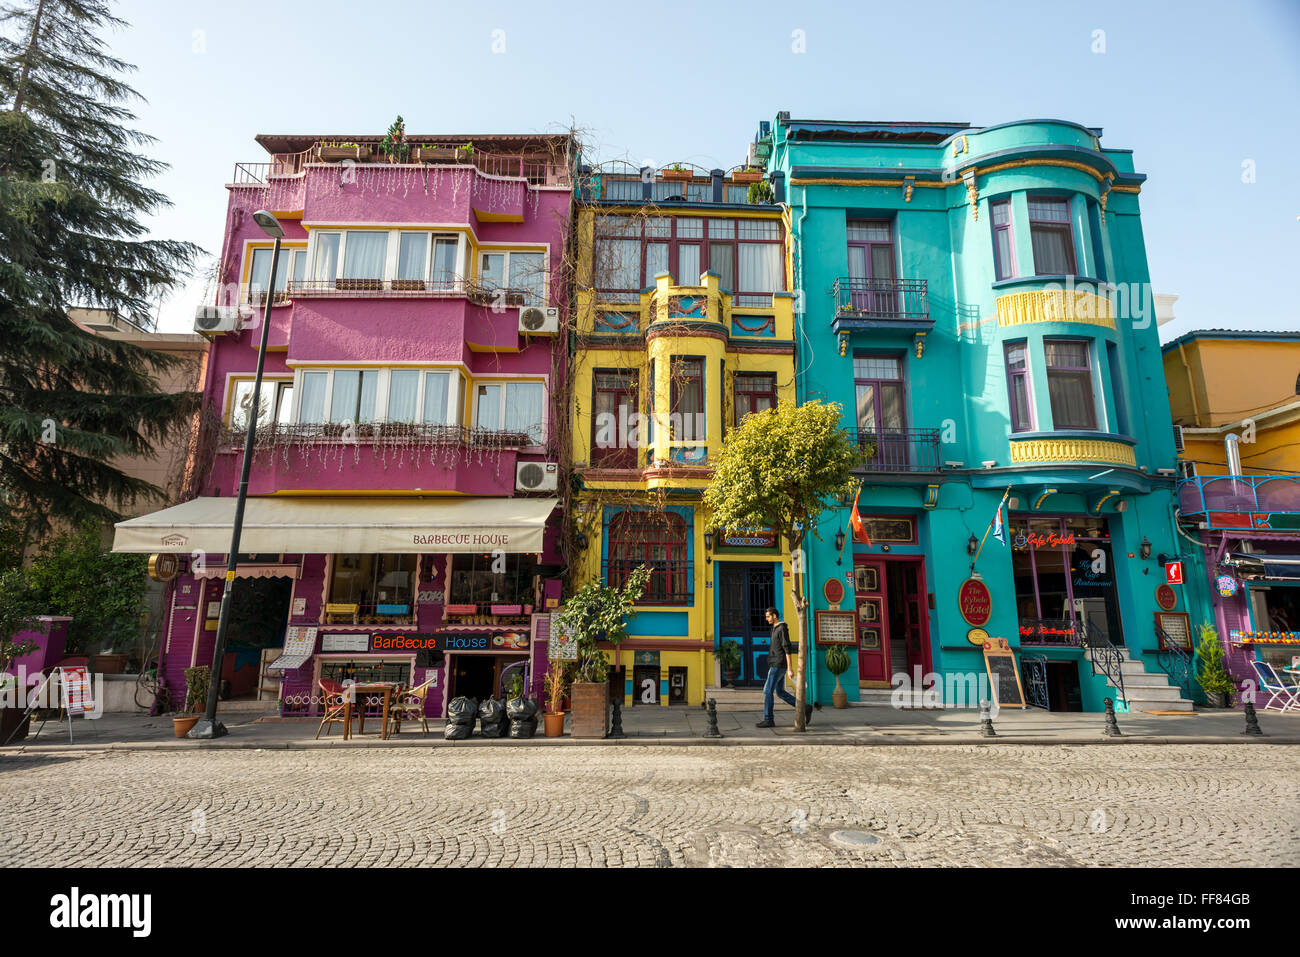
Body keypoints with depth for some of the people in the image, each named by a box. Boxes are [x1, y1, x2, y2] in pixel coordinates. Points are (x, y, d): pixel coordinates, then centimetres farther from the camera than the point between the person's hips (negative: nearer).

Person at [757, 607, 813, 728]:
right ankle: (805, 709, 13)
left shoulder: (783, 629, -14)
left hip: (778, 665, -10)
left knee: (768, 691, -6)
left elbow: (787, 649, -18)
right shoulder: (776, 630, 18)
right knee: (780, 693, 10)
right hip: (776, 666, 10)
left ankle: (768, 720, 0)